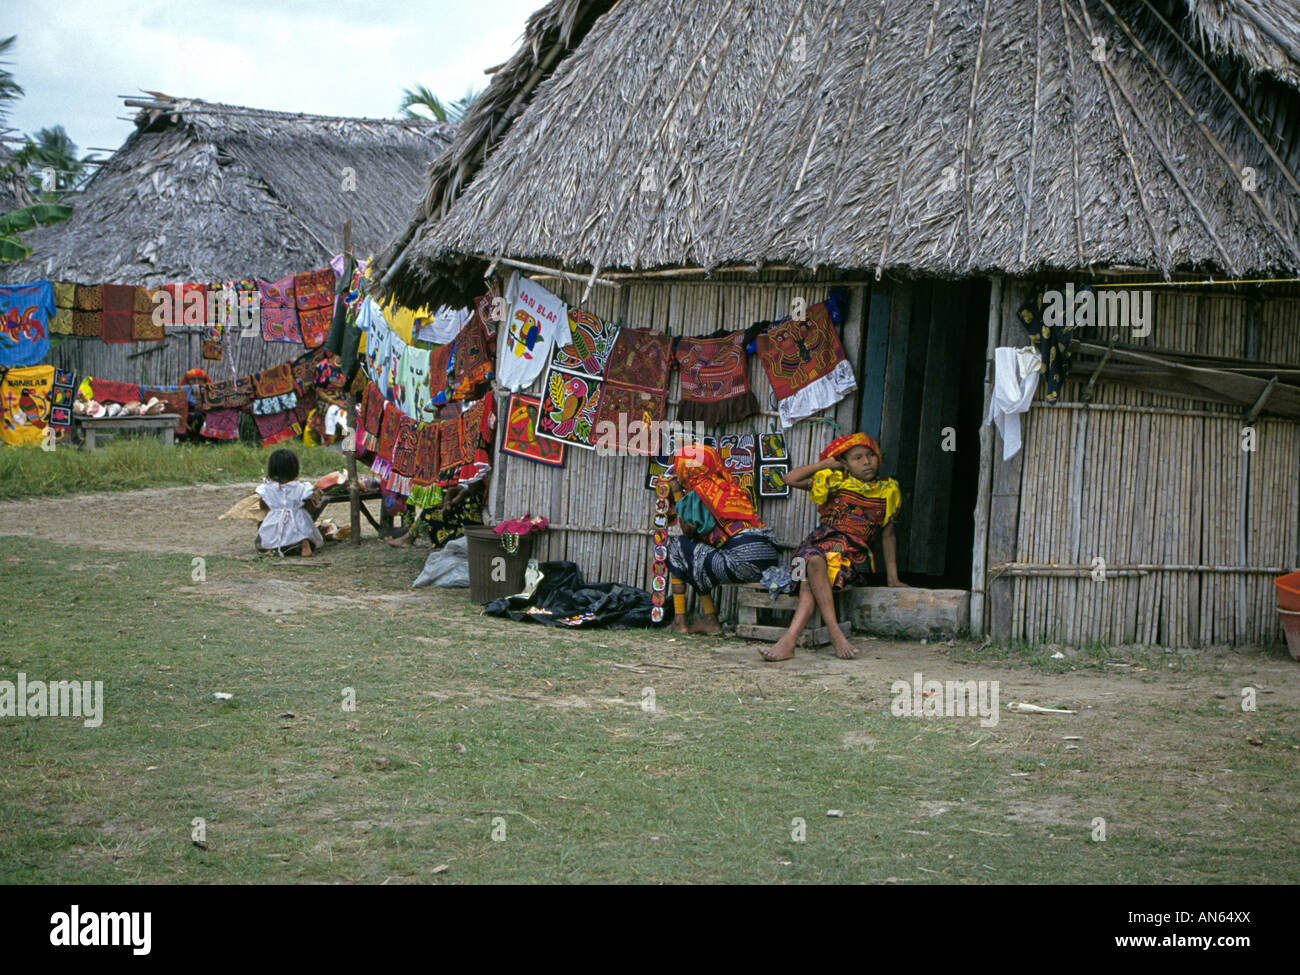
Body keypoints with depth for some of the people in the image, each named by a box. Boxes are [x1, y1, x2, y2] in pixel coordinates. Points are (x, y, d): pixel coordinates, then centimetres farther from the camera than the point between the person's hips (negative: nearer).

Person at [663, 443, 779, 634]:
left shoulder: (699, 490, 0)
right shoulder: (729, 485, 25)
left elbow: (688, 530, 5)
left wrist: (678, 494, 14)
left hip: (743, 560, -8)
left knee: (677, 547, 9)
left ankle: (679, 621, 10)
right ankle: (709, 619, 22)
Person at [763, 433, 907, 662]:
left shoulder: (888, 489, 13)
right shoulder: (834, 481, 10)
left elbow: (887, 534, 19)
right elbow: (791, 479, 9)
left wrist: (892, 578, 16)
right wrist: (827, 464, 8)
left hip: (854, 557, -1)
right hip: (821, 544, 1)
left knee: (810, 584, -32)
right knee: (815, 561, -38)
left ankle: (789, 640, -43)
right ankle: (835, 632, -42)